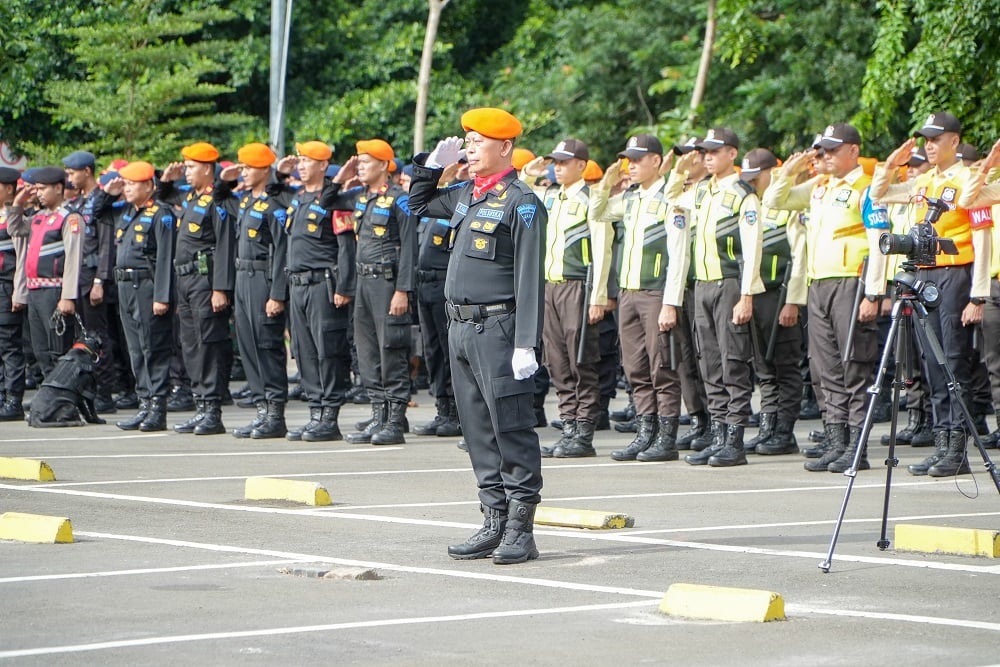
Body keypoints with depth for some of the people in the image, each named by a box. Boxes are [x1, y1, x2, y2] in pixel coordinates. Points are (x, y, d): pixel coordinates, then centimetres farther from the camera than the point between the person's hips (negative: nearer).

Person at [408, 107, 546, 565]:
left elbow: (529, 278, -14)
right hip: (461, 327, 8)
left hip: (497, 329, -8)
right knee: (478, 429, 10)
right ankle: (494, 522, 16)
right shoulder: (466, 195, 14)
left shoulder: (521, 202, -9)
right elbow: (418, 204, 33)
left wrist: (525, 344, -20)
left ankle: (521, 530, 0)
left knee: (511, 428, -4)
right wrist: (433, 163, 15)